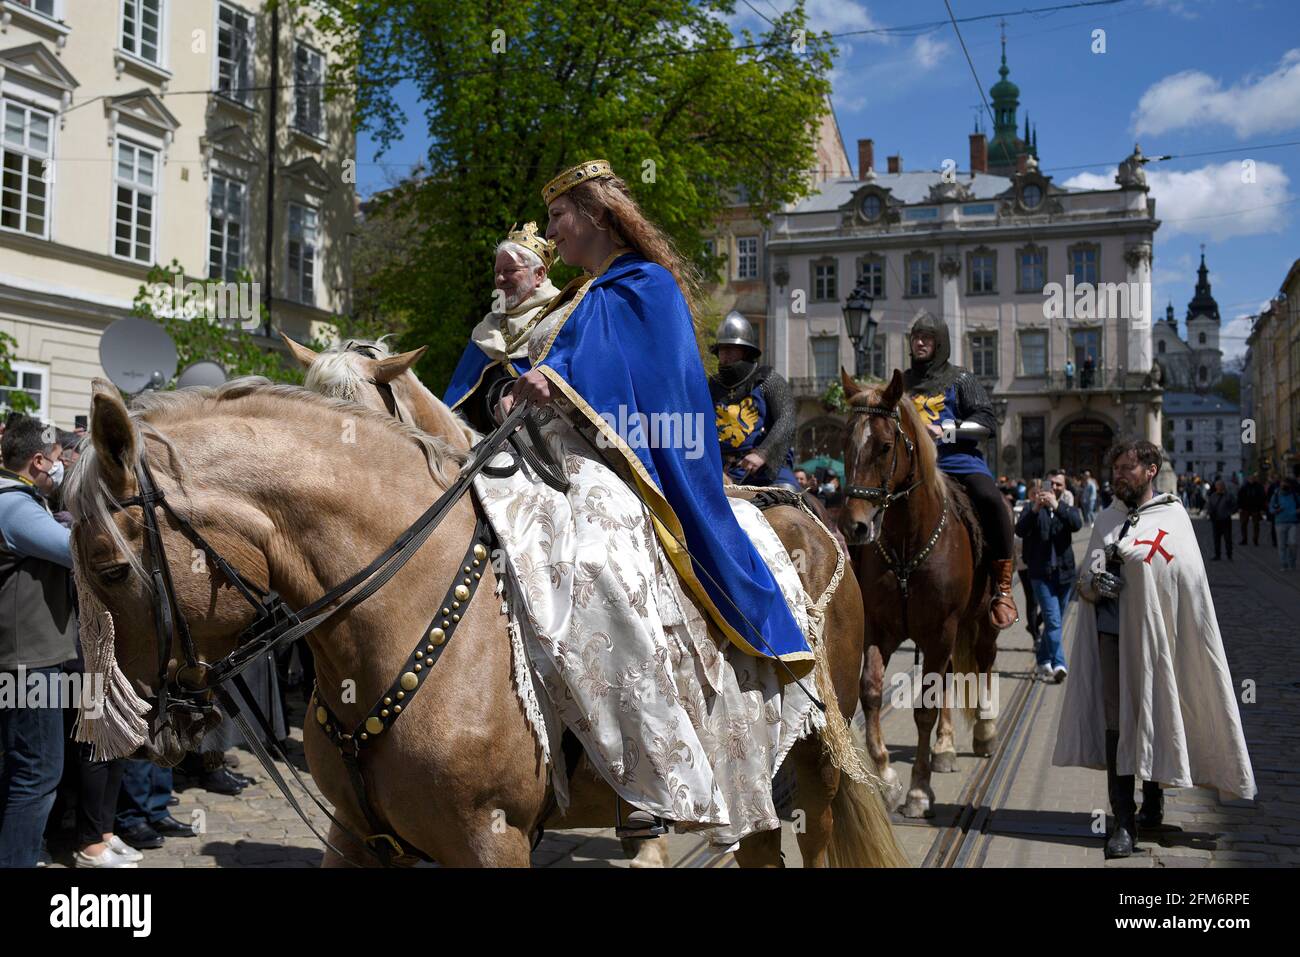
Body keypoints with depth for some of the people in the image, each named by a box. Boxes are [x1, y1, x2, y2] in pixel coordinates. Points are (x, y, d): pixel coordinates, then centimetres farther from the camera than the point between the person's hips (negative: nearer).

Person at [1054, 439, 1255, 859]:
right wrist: (1095, 584, -10)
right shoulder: (1108, 519, 12)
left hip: (1154, 634, -3)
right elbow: (1086, 577, 11)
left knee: (1155, 717, 7)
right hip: (1111, 633, 3)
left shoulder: (1173, 517, 0)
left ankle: (1153, 800, 27)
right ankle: (1124, 821, 3)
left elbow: (1188, 580, -9)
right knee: (1115, 722, -1)